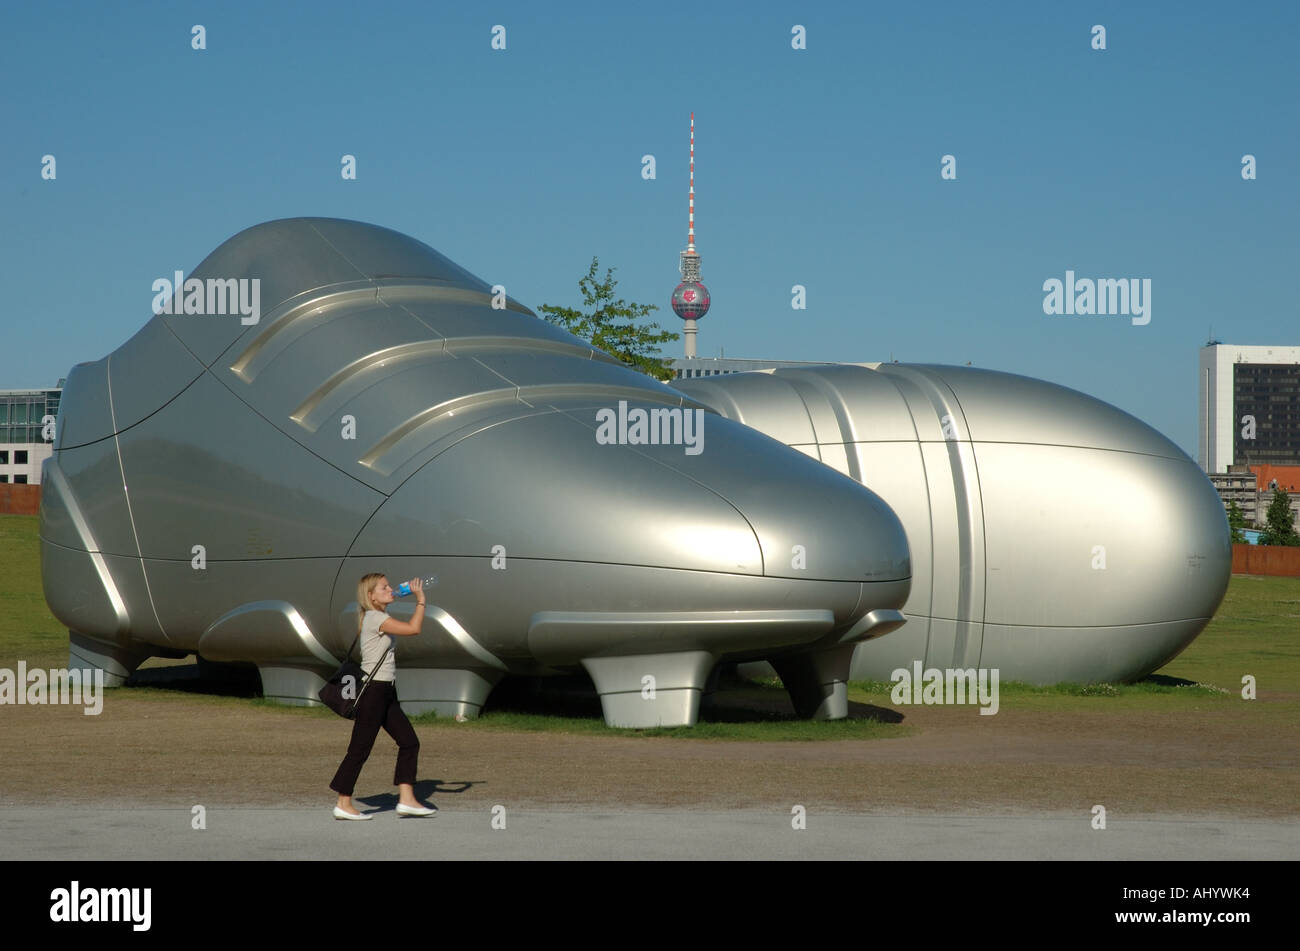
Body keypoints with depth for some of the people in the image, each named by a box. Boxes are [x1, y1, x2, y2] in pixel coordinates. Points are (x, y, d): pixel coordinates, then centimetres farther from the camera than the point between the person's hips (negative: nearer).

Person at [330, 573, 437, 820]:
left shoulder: (379, 618, 15)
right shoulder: (374, 618, -15)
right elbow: (413, 629, -19)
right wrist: (420, 599, -11)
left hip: (386, 692, 10)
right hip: (373, 690, -10)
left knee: (409, 742, 6)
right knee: (361, 747, -4)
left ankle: (407, 799, 7)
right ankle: (343, 805, 3)